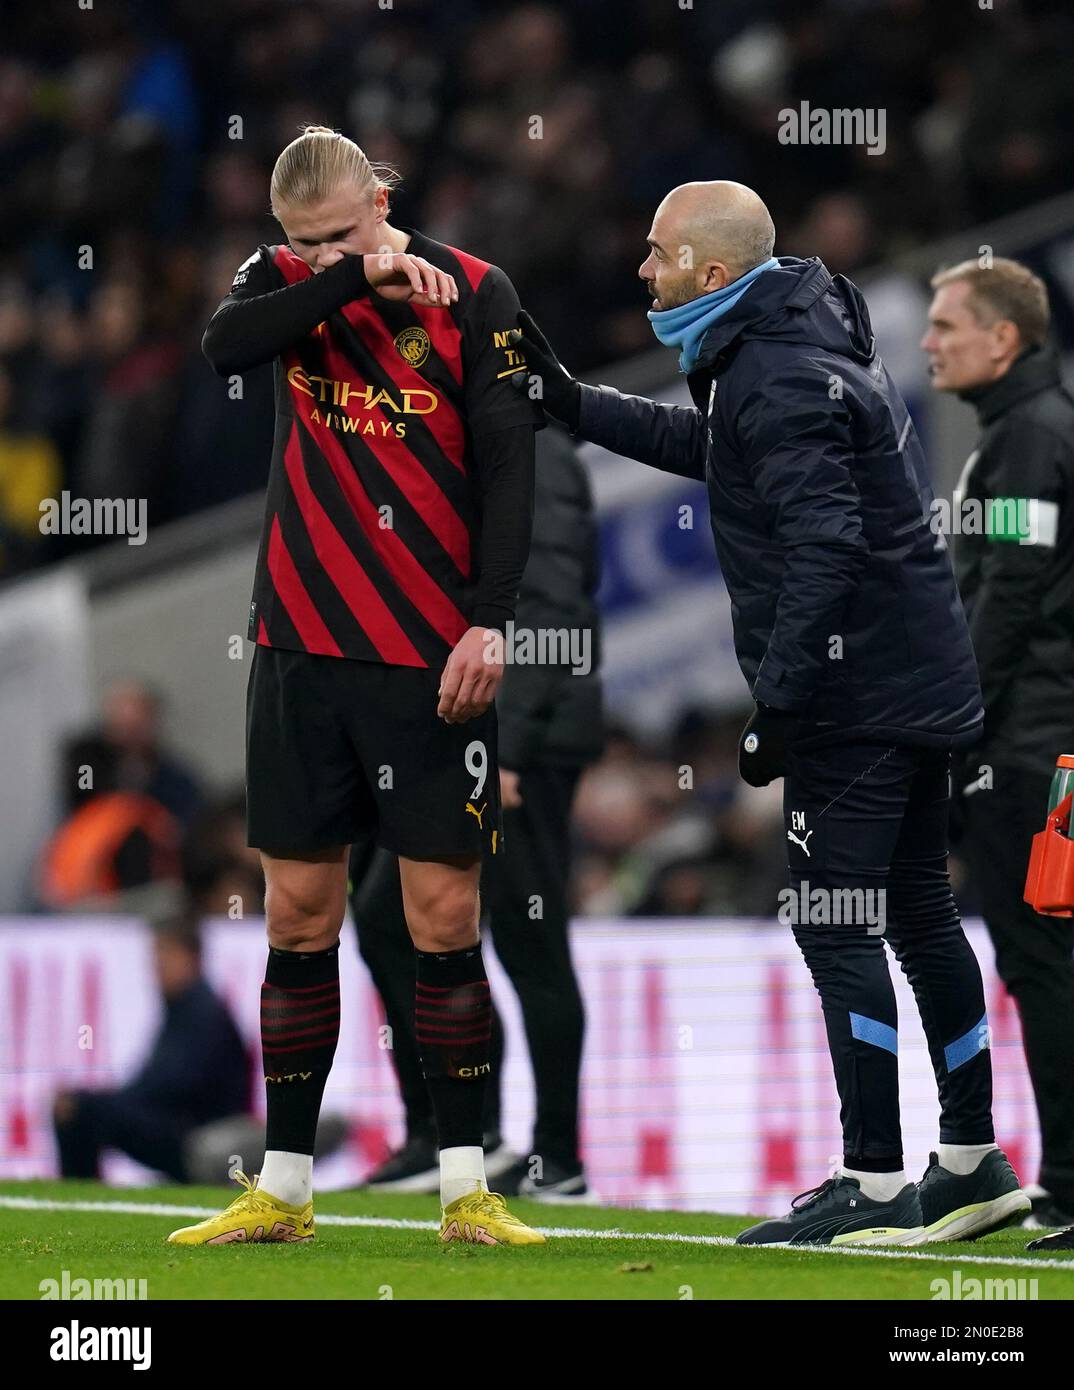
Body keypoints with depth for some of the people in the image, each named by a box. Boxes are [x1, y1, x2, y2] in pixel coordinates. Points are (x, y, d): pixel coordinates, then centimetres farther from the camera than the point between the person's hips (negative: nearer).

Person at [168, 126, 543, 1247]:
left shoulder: (476, 294, -2)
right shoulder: (284, 279, 6)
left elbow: (508, 462, -5)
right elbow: (224, 346, -16)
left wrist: (488, 619, -13)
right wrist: (359, 274, -25)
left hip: (433, 653, -3)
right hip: (303, 643, 3)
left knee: (444, 911, -3)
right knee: (299, 909, 5)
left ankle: (466, 1189, 4)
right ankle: (282, 1189, 12)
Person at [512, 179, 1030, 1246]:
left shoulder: (781, 380, -20)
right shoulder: (786, 346, 13)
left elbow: (825, 549, -27)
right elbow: (708, 446, 30)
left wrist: (778, 703, -24)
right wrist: (574, 404, 26)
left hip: (853, 695, -10)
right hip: (917, 682, 10)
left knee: (836, 928, -7)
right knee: (917, 915, 15)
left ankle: (873, 1188, -6)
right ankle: (971, 1166, 22)